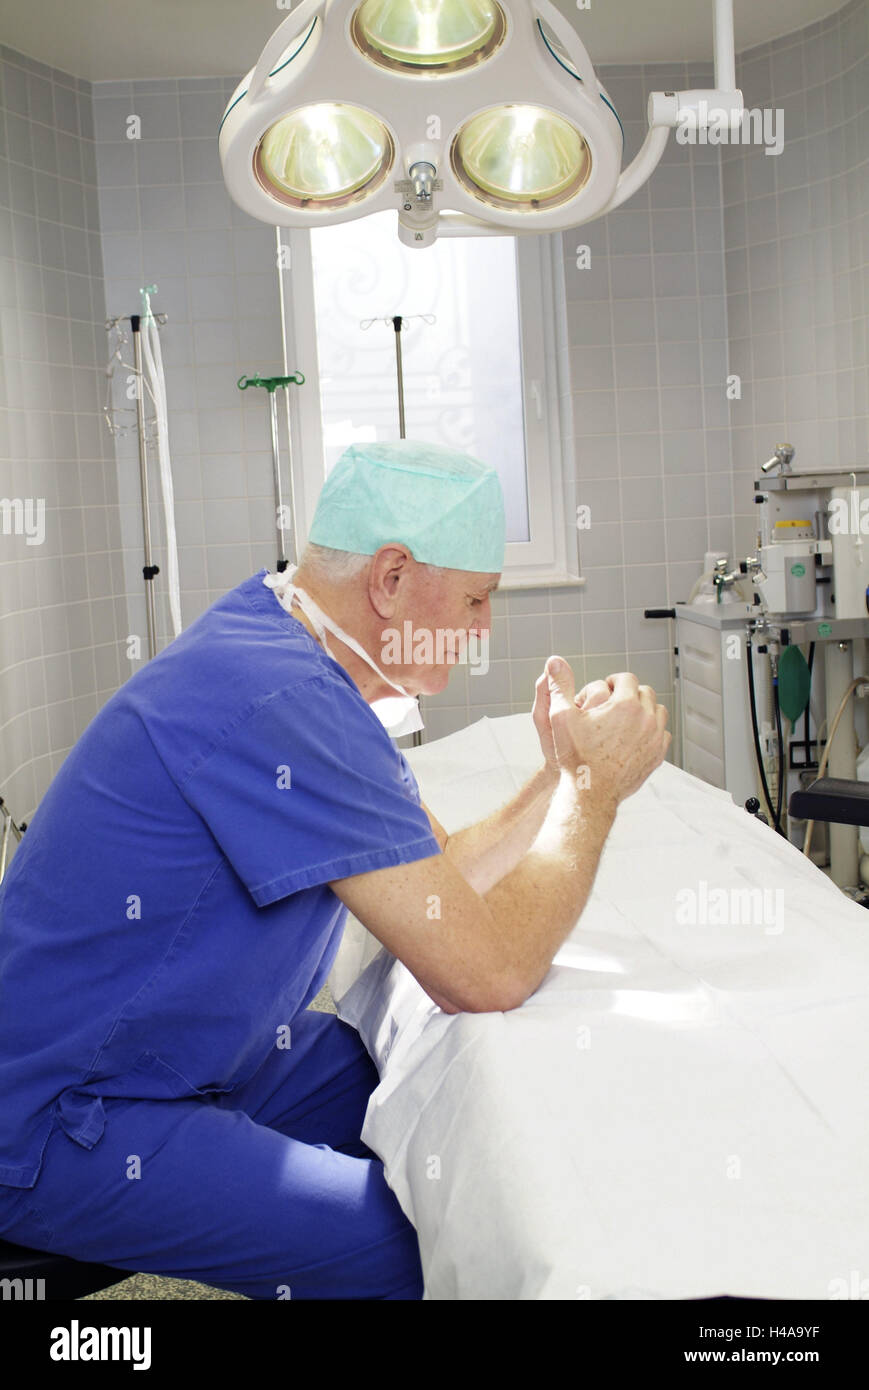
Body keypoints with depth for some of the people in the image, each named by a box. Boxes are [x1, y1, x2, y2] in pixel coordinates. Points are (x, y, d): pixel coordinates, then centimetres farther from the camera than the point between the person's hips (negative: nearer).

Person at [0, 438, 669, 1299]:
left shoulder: (284, 648, 4)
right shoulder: (281, 702, -29)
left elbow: (437, 885, 10)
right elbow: (485, 974, -27)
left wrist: (562, 776, 2)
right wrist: (597, 785, -15)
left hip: (195, 1056, 10)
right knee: (423, 1251, -19)